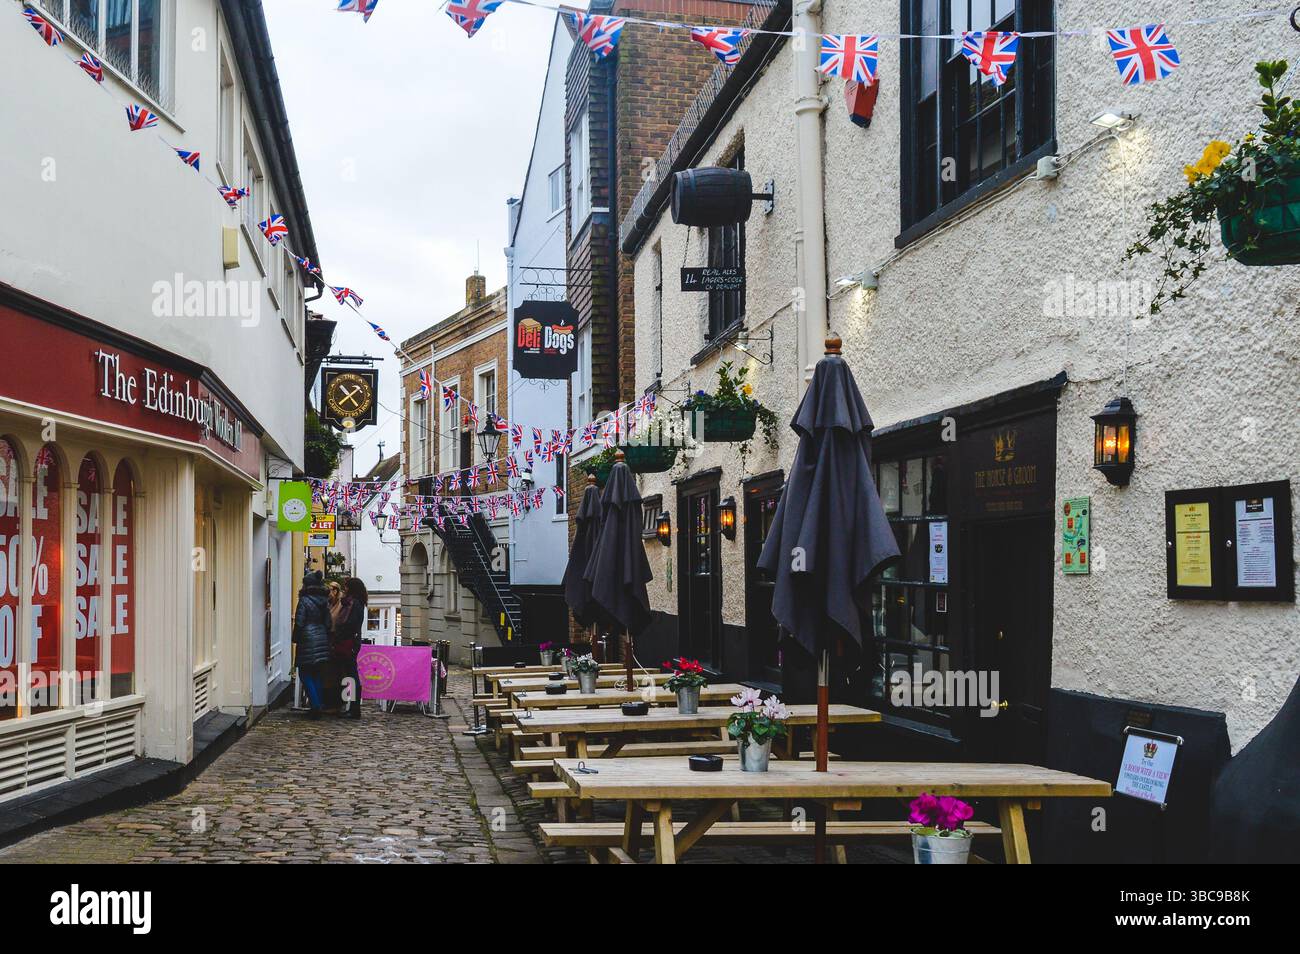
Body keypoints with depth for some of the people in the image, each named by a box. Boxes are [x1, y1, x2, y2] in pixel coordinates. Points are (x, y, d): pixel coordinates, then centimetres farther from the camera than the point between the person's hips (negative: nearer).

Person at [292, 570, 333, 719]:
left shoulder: (304, 600, -12)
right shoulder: (324, 601, 7)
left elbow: (299, 623, -12)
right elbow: (328, 623, 10)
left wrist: (295, 639, 1)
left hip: (308, 641, -6)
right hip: (322, 640, 6)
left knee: (305, 674, 1)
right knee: (316, 674, 14)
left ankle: (316, 707, -7)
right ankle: (319, 706, 12)